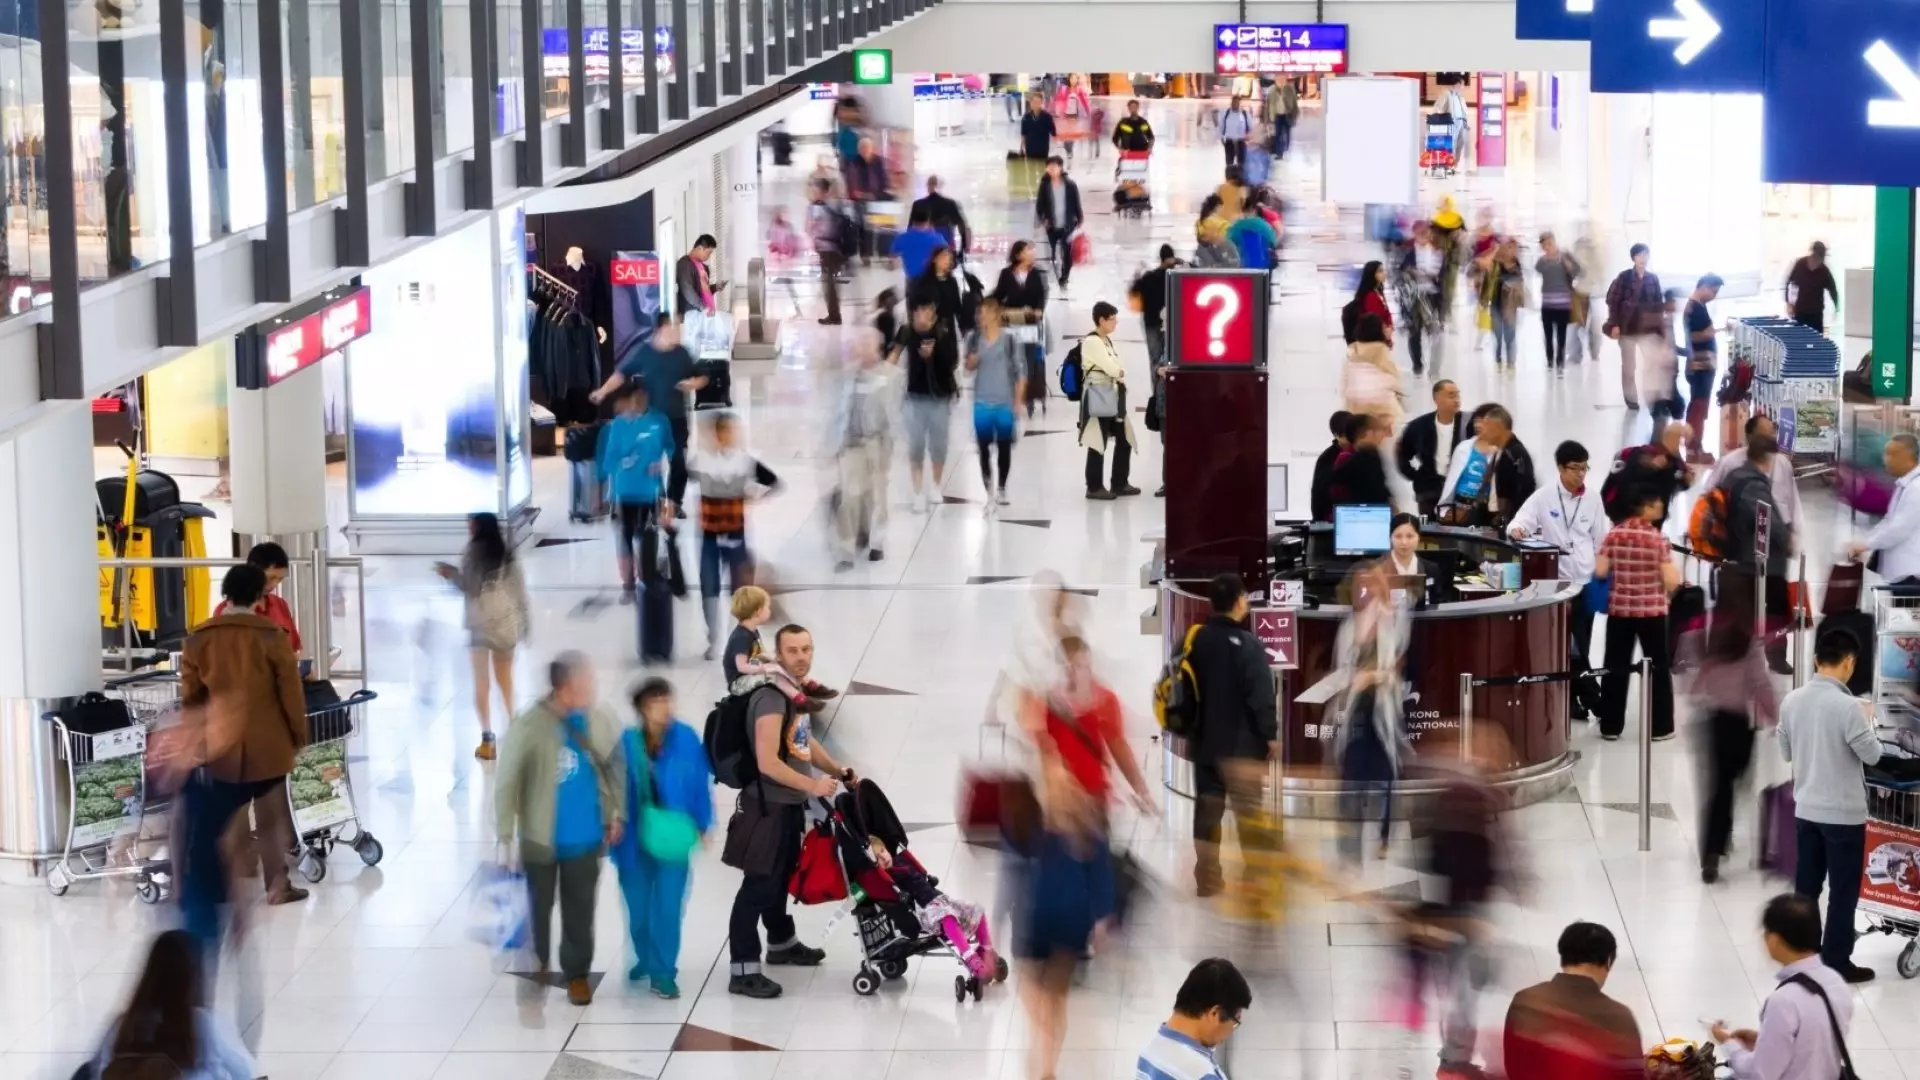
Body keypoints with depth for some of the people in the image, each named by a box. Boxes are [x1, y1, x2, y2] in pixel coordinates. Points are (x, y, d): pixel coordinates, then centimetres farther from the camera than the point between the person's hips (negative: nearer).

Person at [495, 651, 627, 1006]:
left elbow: (617, 766, 5)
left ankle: (577, 973, 33)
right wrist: (506, 836, -16)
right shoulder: (529, 727, -23)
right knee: (536, 908, 13)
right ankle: (534, 968, 33)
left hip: (585, 839, 3)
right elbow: (507, 783, -17)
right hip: (540, 839, -3)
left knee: (580, 910, 15)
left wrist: (618, 814, 4)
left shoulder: (600, 721, -10)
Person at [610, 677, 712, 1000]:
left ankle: (663, 973, 11)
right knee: (638, 907, 14)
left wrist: (701, 826, 1)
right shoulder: (627, 743, -14)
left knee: (668, 907, -1)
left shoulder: (686, 739, -11)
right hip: (634, 838, 1)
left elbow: (700, 785, -2)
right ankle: (646, 959, 38)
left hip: (672, 837, 0)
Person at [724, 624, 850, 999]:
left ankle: (782, 943, 43)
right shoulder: (771, 699, -24)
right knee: (758, 885, -7)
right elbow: (767, 763, -28)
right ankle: (742, 970, -5)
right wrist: (813, 785, -24)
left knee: (781, 878, 25)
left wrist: (838, 771, 19)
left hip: (790, 803, 10)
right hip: (768, 805, -10)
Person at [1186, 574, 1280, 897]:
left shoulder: (1195, 642, 4)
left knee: (1207, 808, 8)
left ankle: (1207, 877, 8)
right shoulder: (1247, 644, -16)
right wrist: (1270, 734, -9)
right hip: (1242, 743, -5)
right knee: (1249, 810, 2)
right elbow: (1261, 695, -18)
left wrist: (1189, 730, 20)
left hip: (1205, 741, 5)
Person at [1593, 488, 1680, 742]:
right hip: (1652, 611, -3)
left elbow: (1600, 572, -5)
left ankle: (1610, 726, 13)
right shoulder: (1657, 538, -12)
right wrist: (1675, 570, 8)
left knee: (1616, 667, 10)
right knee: (1657, 668, 9)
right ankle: (1659, 727, 11)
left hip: (1619, 609, 3)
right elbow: (1671, 581, -14)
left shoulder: (1614, 534, -4)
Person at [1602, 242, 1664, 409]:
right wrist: (1614, 324, -11)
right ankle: (1631, 399, 20)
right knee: (1629, 366, 8)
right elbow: (1613, 301, -6)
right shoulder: (1624, 277, -6)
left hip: (1648, 329, 3)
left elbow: (1659, 304, 9)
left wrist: (1661, 327, 7)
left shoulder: (1653, 279, 5)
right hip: (1628, 328, -3)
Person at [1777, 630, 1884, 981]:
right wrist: (1867, 724, 4)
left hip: (1806, 810, 6)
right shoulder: (1847, 705, -21)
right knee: (1843, 893, 4)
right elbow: (1872, 754, -12)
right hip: (1844, 814, -6)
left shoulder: (1791, 701, -1)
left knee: (1806, 887, 14)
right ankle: (1837, 964, 9)